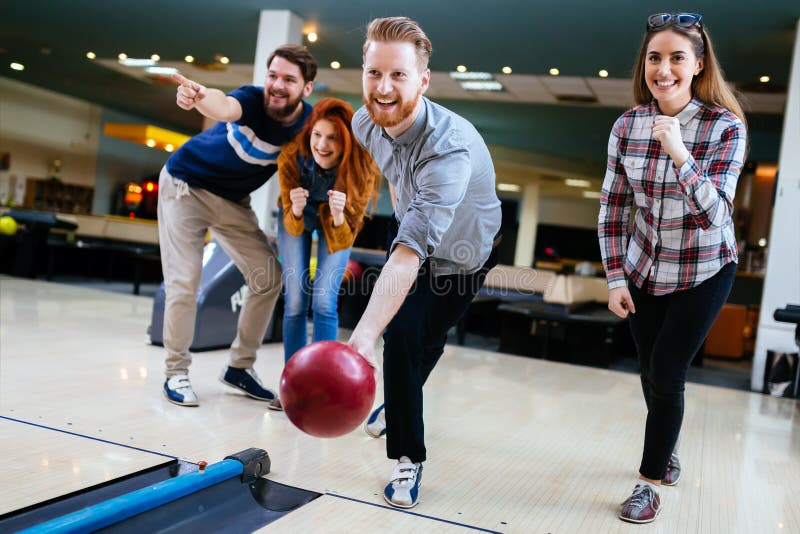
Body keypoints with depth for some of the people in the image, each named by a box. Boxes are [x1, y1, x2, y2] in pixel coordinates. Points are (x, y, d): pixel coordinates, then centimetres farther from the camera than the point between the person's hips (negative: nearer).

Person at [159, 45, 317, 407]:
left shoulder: (307, 122, -16)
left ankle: (239, 367, 17)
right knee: (184, 283, -10)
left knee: (268, 278, 1)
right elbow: (225, 107, -50)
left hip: (233, 201, 5)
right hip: (185, 186, -4)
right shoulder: (252, 99, -28)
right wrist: (199, 96, -74)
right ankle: (176, 373, 9)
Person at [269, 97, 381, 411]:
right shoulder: (291, 158, -32)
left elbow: (343, 240, -32)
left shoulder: (362, 170, -33)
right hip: (296, 219, 1)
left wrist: (338, 216, -52)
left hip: (336, 224, -1)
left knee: (324, 302, -12)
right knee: (295, 301, -3)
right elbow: (293, 228, -25)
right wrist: (296, 211, -47)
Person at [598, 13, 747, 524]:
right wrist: (616, 279, -5)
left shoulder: (726, 127, -18)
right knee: (652, 374, 15)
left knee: (666, 375, -4)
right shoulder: (628, 126, -9)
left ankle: (651, 482, 15)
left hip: (703, 273, -3)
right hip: (644, 270, 4)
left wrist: (679, 155, -38)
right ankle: (668, 453, 42)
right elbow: (612, 207, -2)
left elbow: (713, 215, -25)